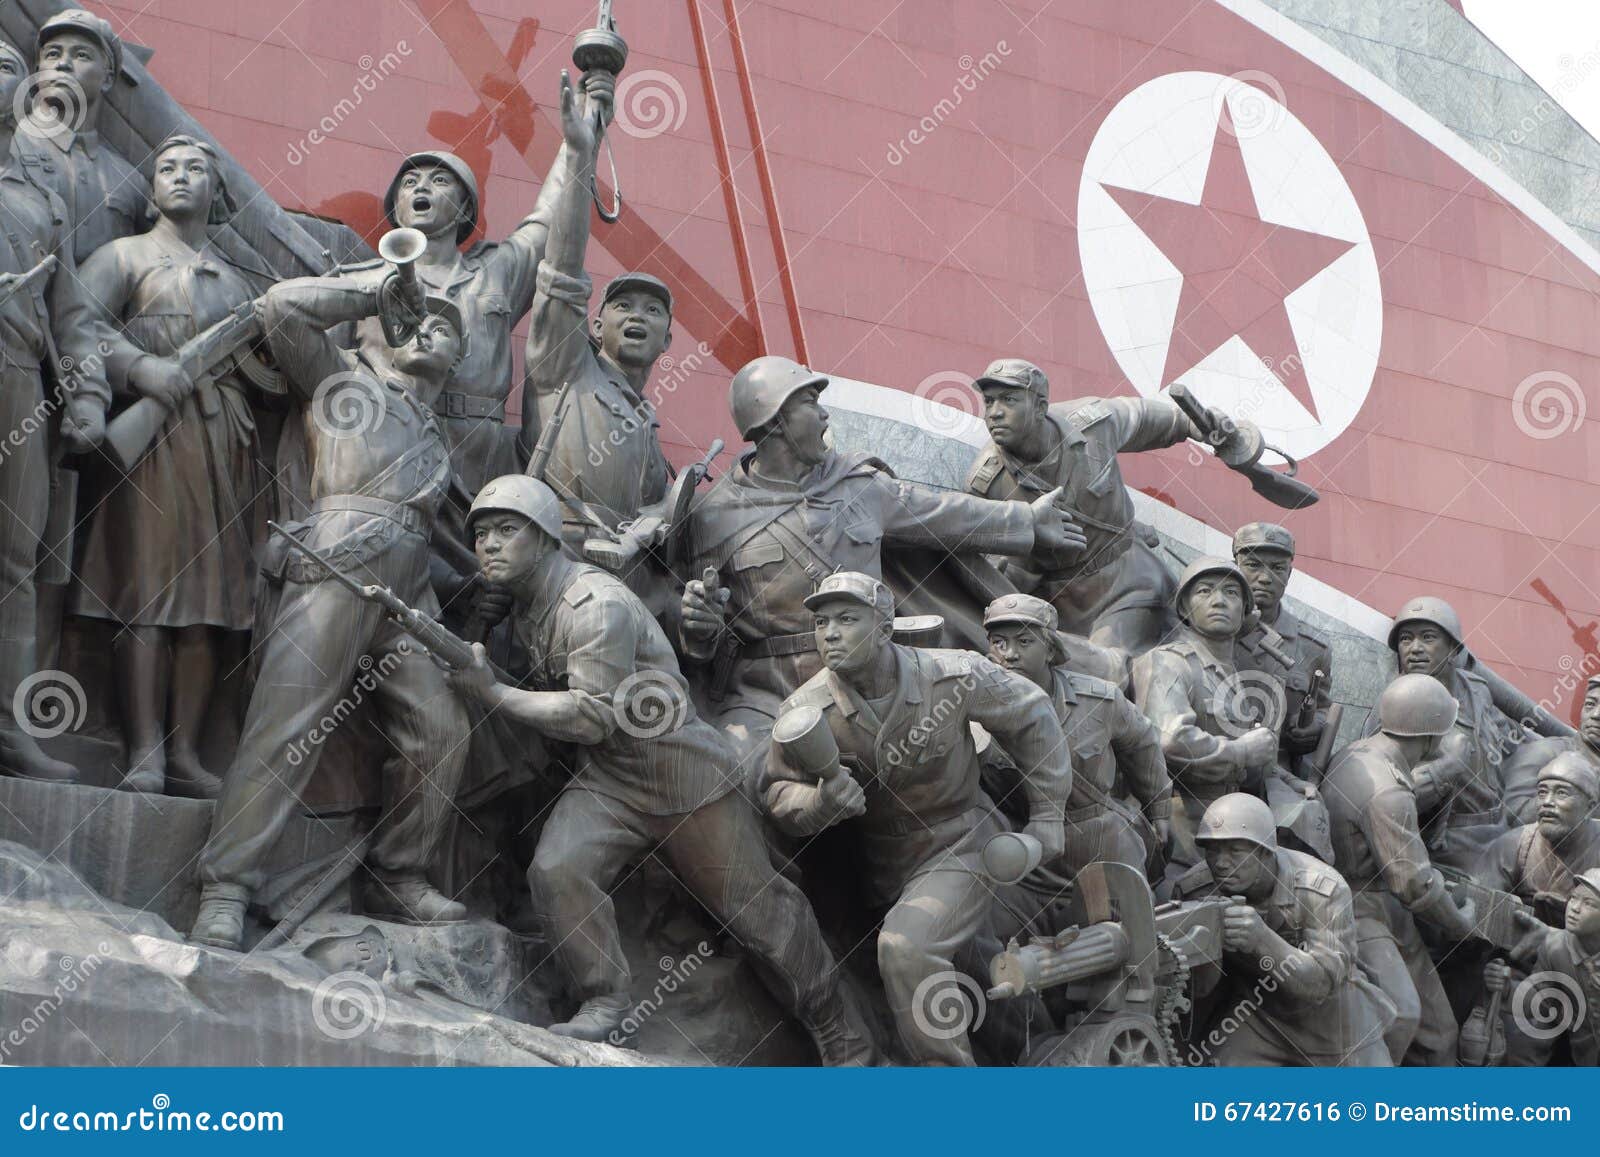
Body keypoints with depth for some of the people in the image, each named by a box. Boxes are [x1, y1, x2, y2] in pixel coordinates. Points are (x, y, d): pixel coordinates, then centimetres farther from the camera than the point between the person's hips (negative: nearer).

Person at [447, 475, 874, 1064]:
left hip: (684, 775, -7)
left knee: (758, 906, 2)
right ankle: (606, 1005, -9)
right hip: (605, 782, 7)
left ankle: (842, 1040, 16)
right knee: (556, 872, -21)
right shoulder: (525, 608, 8)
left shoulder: (596, 605, -21)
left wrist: (493, 695, -24)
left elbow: (593, 716, -25)